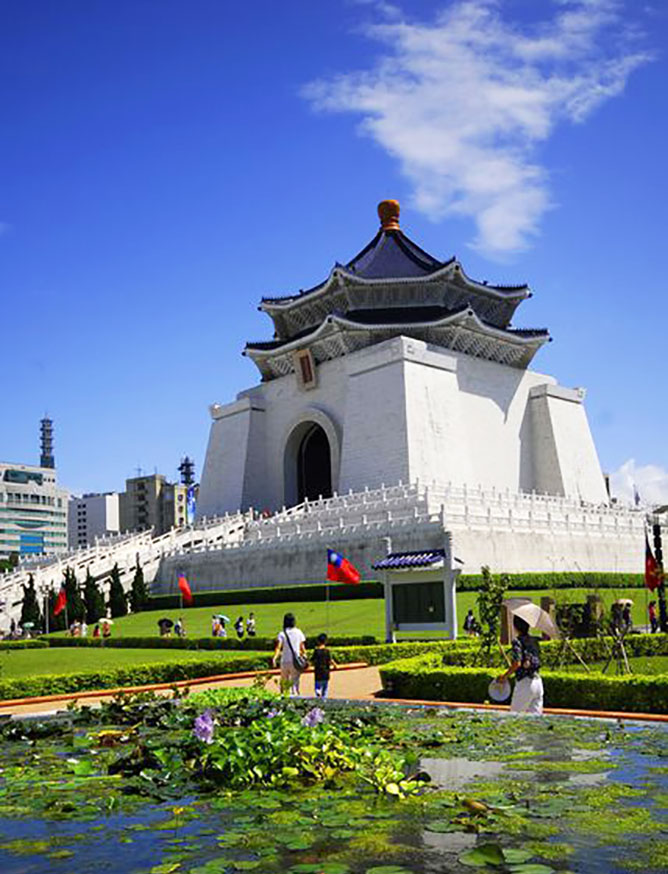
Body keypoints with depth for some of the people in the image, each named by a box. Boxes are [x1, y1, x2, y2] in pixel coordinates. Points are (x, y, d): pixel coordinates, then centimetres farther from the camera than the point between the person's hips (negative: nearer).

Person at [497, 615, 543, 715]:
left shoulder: (518, 641, -10)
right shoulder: (534, 640, 12)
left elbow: (517, 663, -18)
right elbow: (537, 661, 15)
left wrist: (505, 676, -8)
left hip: (524, 682, -7)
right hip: (538, 681, 7)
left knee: (515, 714, 4)